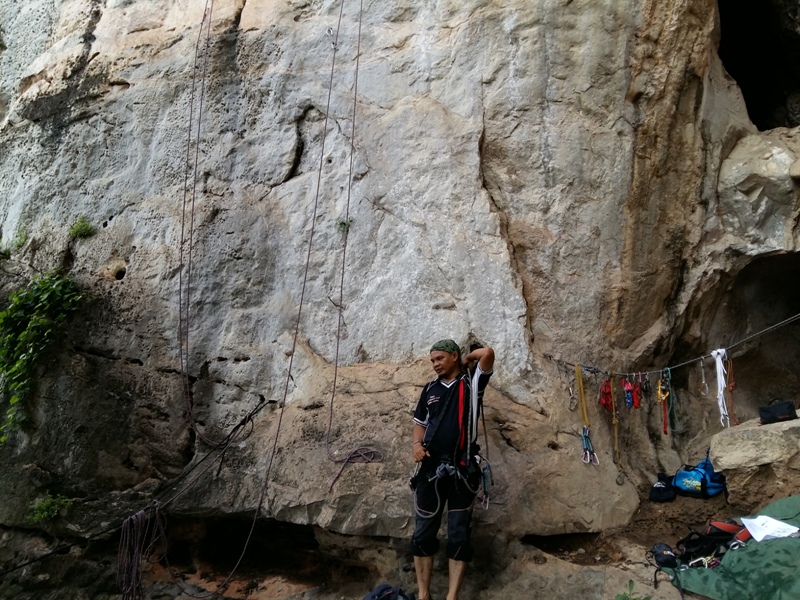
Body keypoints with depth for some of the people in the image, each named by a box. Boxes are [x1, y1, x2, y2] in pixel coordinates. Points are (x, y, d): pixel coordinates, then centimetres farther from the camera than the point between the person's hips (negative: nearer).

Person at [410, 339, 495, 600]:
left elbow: (488, 353, -13)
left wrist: (469, 359, 7)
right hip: (430, 467, 4)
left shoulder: (472, 382, 3)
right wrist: (417, 444, 1)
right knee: (423, 533, 5)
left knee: (459, 535, 1)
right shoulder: (430, 389, 16)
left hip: (462, 469, -4)